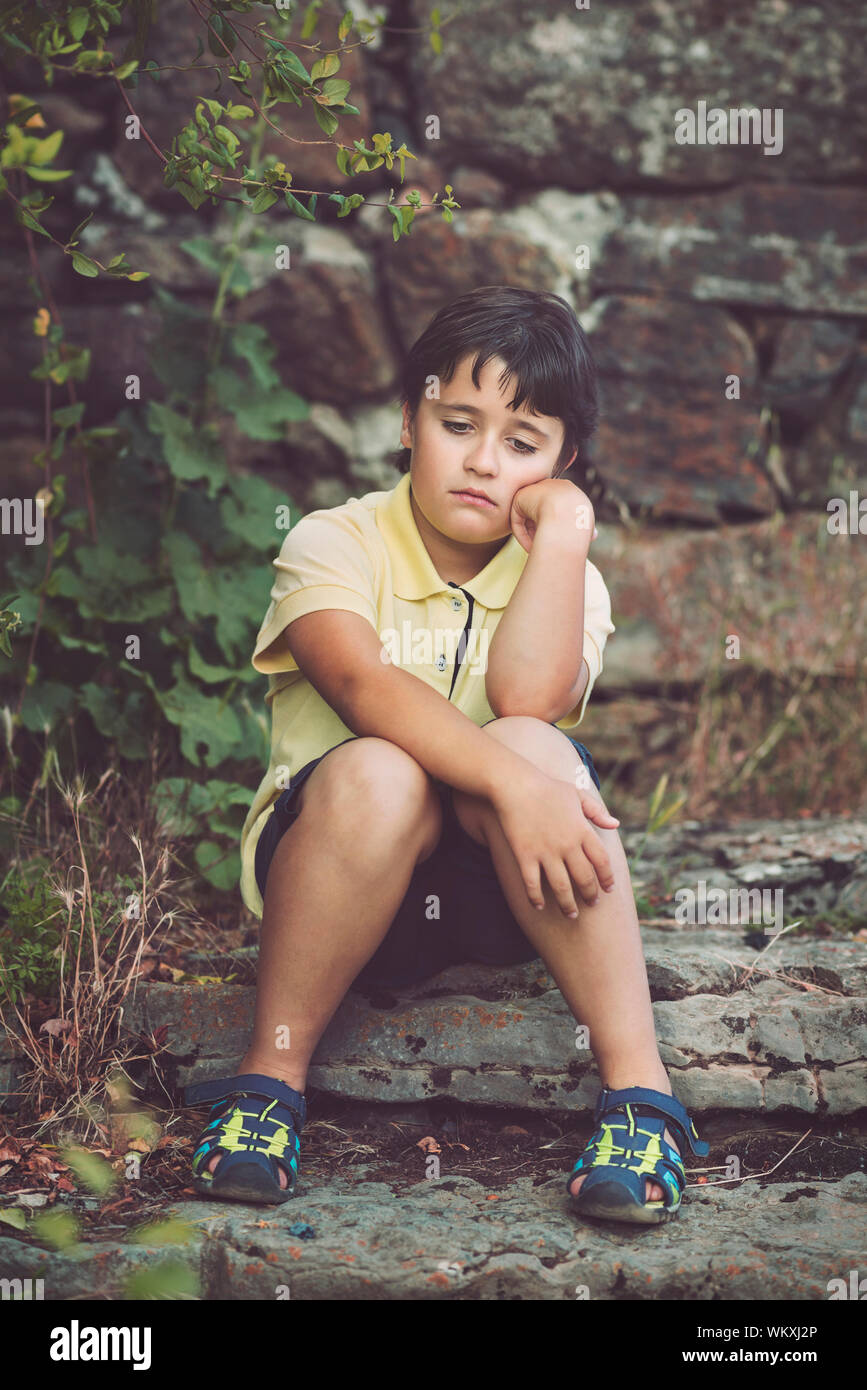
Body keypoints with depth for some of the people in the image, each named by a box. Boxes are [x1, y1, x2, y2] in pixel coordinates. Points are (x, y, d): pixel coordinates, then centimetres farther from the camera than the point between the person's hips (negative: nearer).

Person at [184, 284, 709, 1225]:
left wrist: (564, 534, -16)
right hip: (335, 876, -2)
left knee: (530, 748, -30)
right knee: (378, 774, -35)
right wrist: (511, 788, -38)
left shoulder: (566, 579, 5)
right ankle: (270, 1074, -20)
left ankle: (637, 1079, -27)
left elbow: (530, 700, -18)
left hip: (500, 893, 2)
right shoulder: (335, 542, -4)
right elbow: (364, 687, -25)